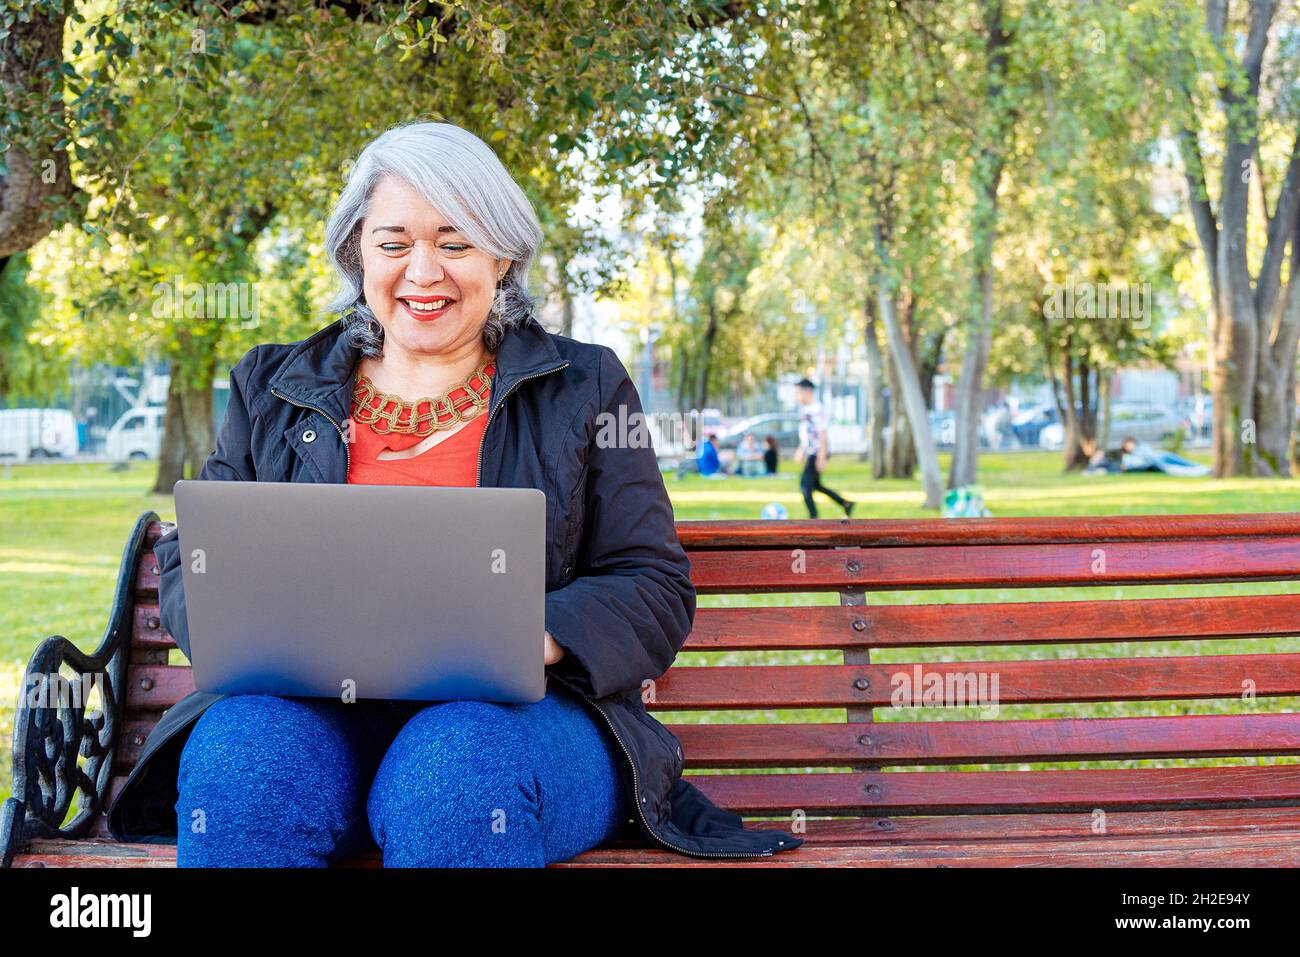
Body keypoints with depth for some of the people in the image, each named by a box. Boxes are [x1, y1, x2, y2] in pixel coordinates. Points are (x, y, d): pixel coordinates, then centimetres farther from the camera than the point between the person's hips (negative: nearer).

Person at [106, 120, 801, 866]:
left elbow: (655, 589, 5)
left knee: (453, 774, -36)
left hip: (509, 714, -1)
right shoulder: (275, 389, 18)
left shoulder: (582, 388, 12)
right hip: (318, 710, 2)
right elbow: (191, 559, 14)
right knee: (235, 760, -32)